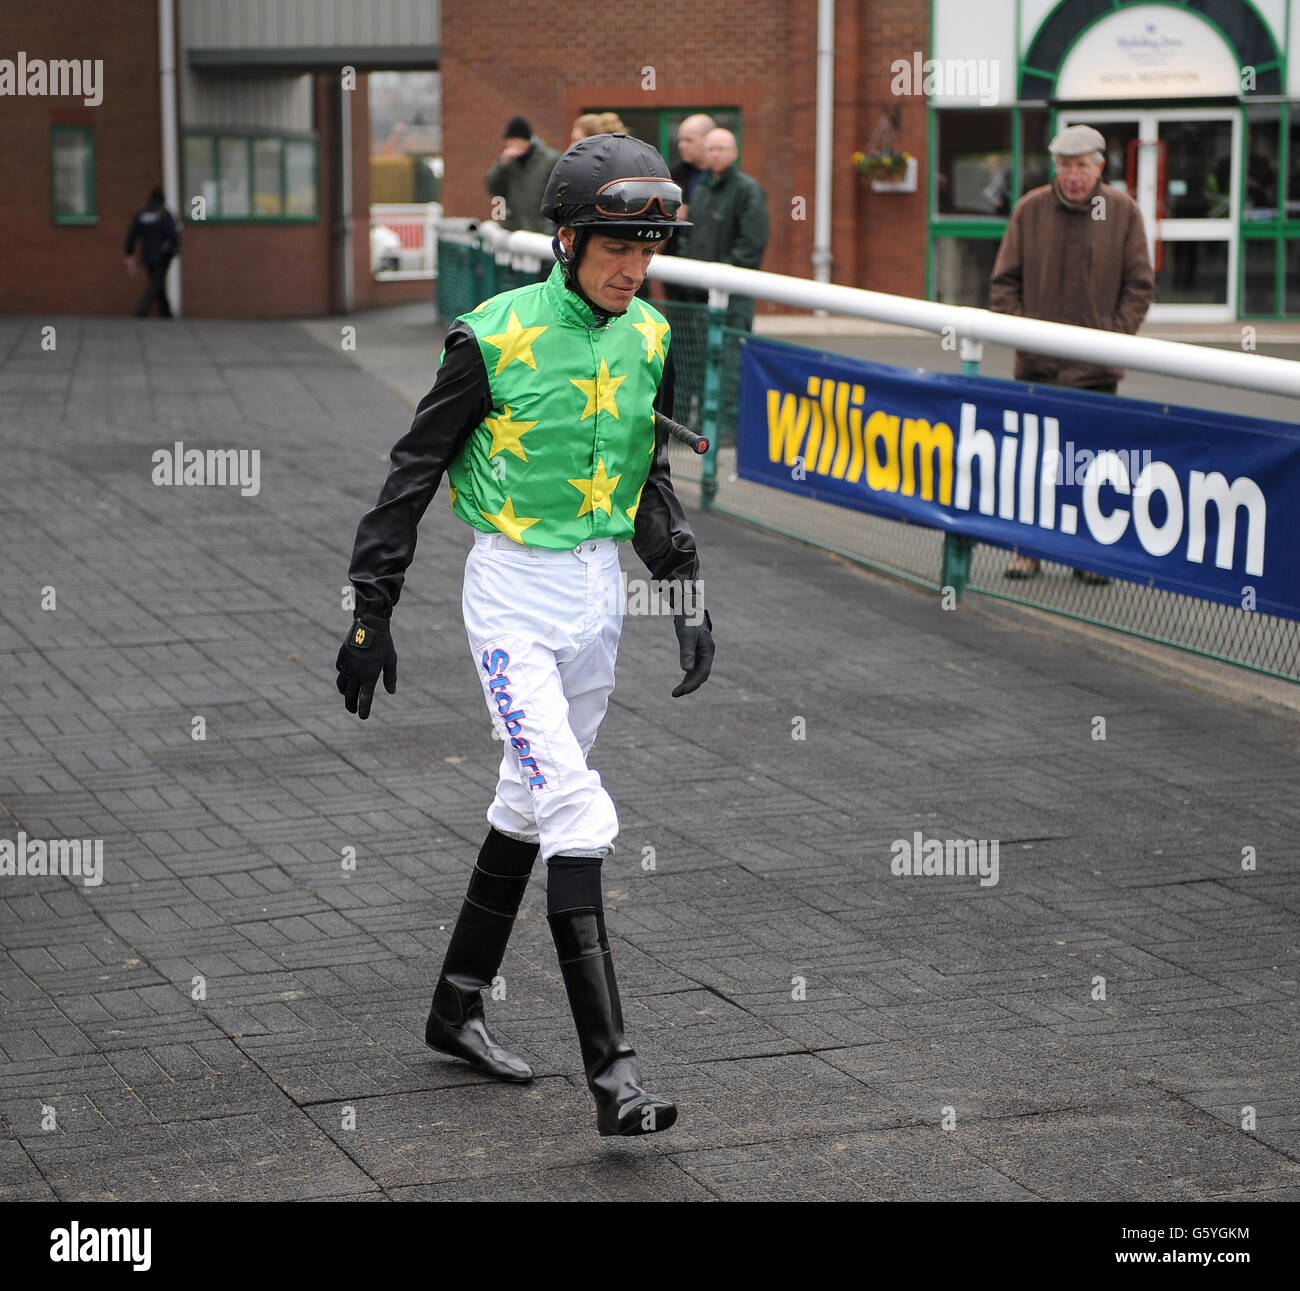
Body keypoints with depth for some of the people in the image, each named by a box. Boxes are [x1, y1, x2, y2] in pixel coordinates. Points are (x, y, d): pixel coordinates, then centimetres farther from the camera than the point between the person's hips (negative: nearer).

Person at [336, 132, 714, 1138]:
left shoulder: (648, 338, 3)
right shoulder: (495, 337, -15)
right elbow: (414, 471, -7)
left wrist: (686, 591, 11)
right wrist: (373, 610, -6)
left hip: (596, 591, 7)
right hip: (512, 593, -6)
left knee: (530, 803, 16)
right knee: (576, 814, -15)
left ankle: (457, 1006, 32)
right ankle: (612, 1071, -16)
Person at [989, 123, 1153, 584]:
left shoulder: (1123, 212, 0)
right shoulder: (1030, 209, 2)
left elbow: (1140, 285, 4)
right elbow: (1004, 281, 7)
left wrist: (1115, 335, -6)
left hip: (1096, 365, -1)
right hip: (1037, 362, 1)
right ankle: (1029, 547, 15)